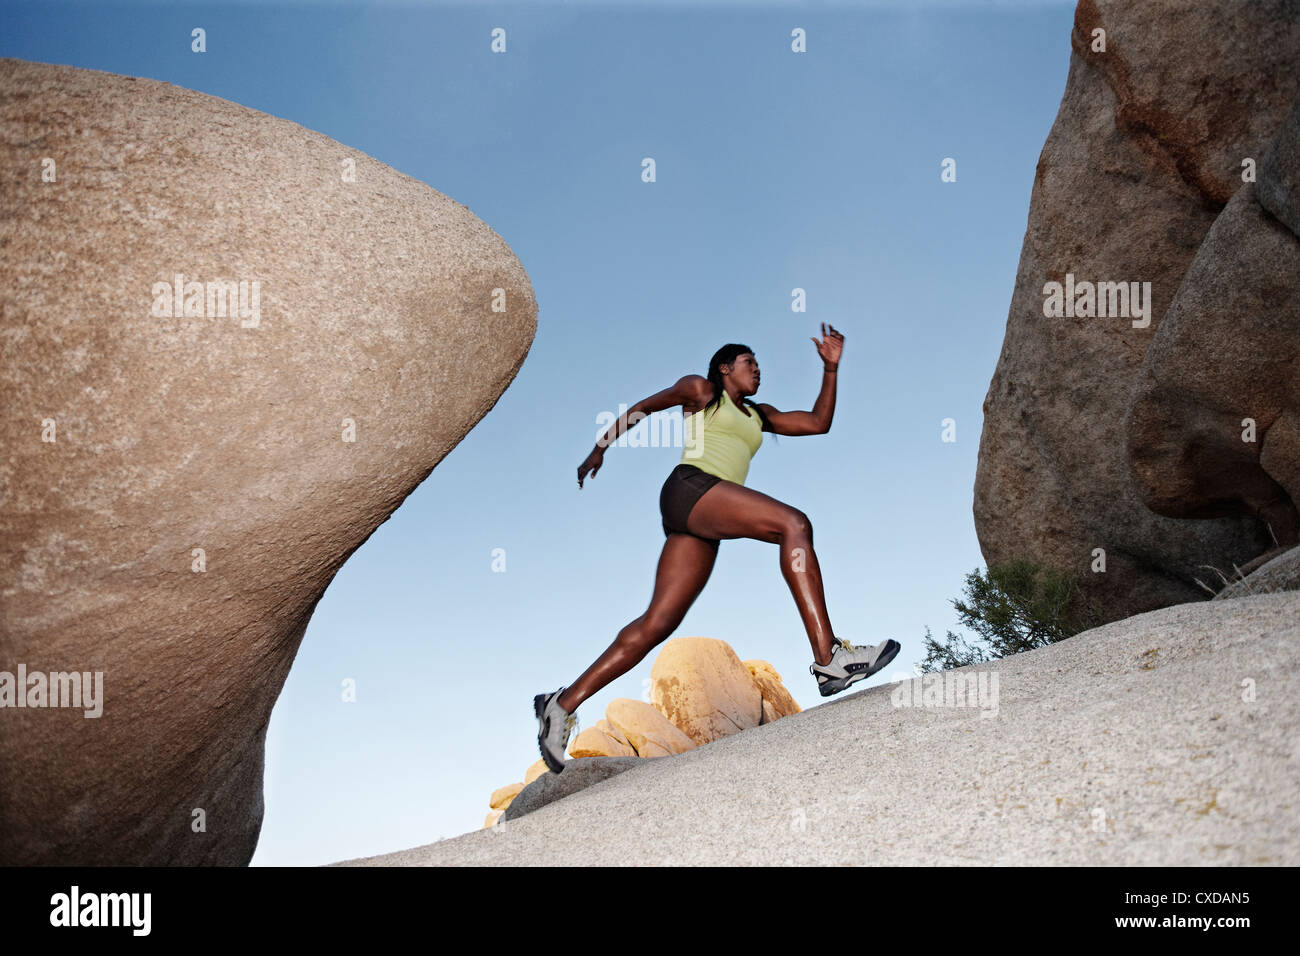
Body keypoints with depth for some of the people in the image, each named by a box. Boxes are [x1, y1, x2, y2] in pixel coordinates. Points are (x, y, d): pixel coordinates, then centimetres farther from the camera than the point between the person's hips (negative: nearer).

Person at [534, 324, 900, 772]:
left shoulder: (759, 415, 32)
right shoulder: (700, 389, 17)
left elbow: (818, 423, 26)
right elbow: (641, 407, 24)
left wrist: (831, 367, 20)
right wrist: (600, 446, 23)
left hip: (701, 527, 7)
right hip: (690, 487, -7)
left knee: (658, 623, -4)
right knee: (795, 523, -24)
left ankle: (563, 704, -4)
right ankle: (828, 658, -37)